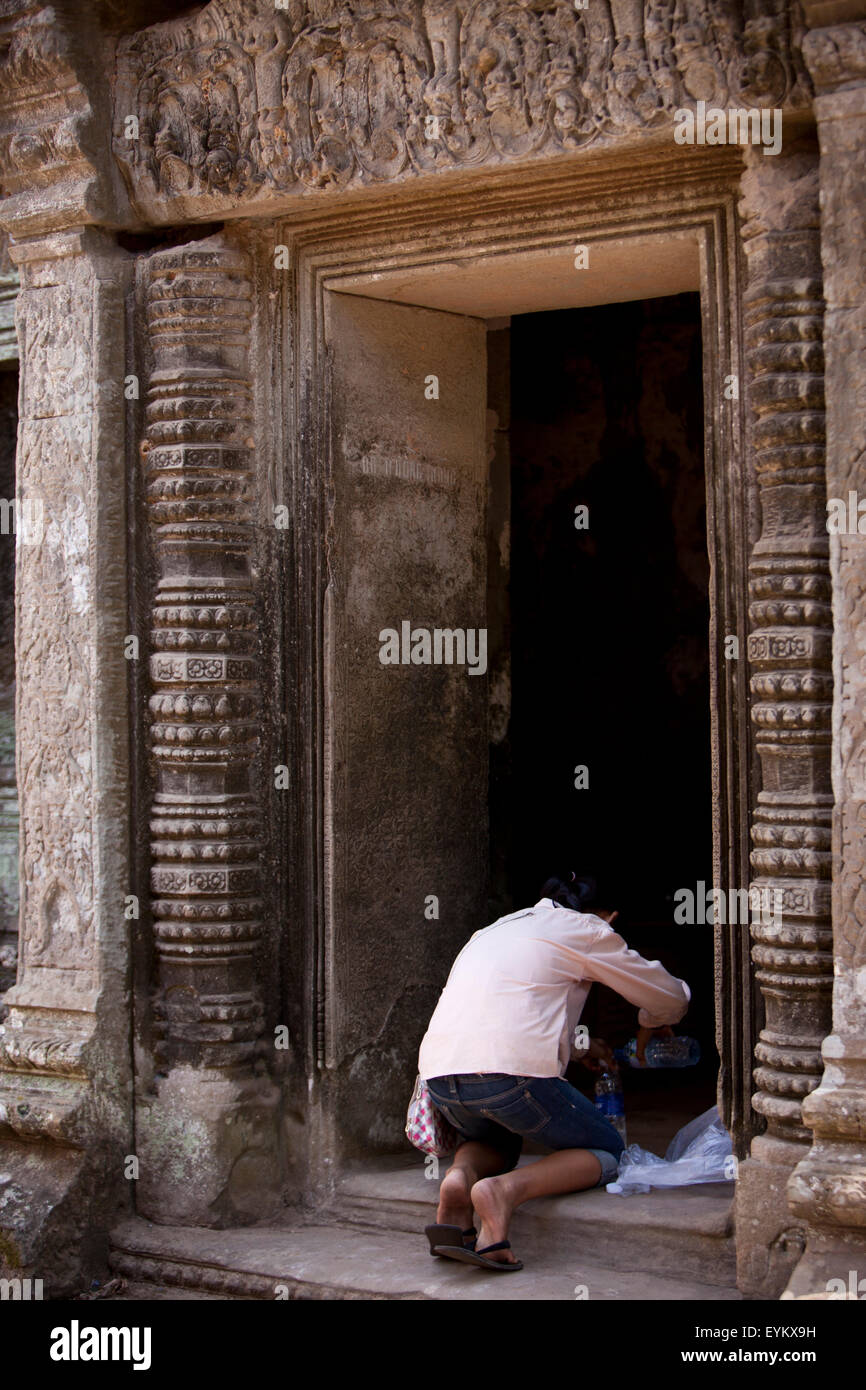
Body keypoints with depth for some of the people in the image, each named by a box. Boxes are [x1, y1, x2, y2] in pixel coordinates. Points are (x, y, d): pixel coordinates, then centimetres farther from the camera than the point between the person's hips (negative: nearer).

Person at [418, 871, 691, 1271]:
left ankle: (461, 1176, 0)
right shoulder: (583, 929, 12)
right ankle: (505, 1189, -13)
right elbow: (671, 997, 21)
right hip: (511, 1071, -6)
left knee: (494, 1139, 36)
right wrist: (649, 1024, 43)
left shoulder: (496, 929, 30)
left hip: (439, 1073, 6)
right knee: (606, 1152, 15)